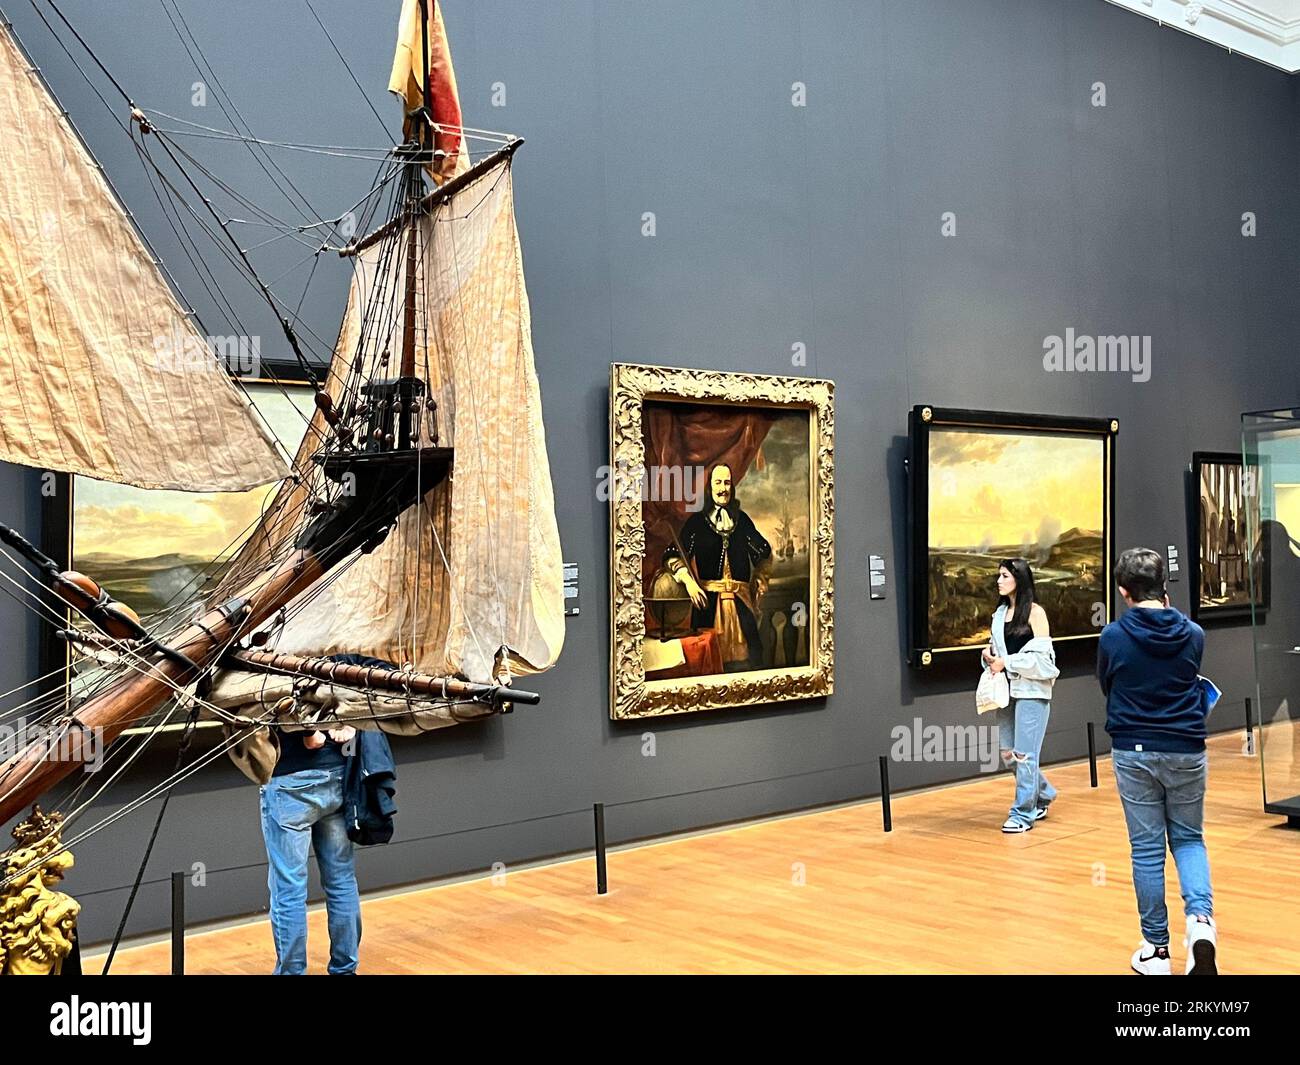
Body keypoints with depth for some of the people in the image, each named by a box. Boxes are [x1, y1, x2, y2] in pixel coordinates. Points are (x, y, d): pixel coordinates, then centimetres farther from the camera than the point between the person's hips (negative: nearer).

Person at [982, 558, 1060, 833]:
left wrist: (1006, 663, -15)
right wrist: (989, 654, -1)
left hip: (1032, 690, -7)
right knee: (1008, 753, 10)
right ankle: (1042, 794, 32)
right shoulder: (1000, 613, 10)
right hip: (1008, 689, 7)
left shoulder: (1035, 612, -8)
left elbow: (1040, 655, -14)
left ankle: (1023, 813, 7)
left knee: (1024, 753, -4)